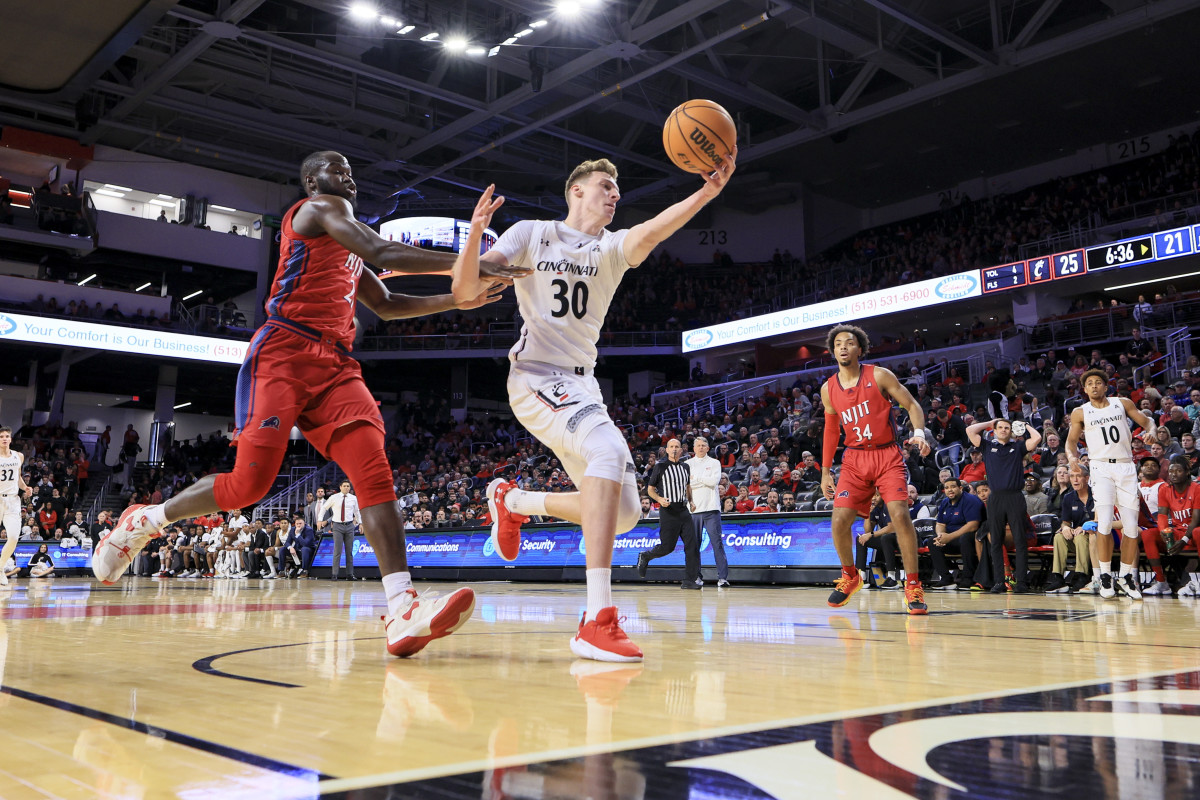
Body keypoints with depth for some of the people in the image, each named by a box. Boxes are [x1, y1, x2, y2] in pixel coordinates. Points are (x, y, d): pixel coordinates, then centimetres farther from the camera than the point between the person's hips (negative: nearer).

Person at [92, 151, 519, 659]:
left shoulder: (343, 246, 31)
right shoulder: (319, 208, 4)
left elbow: (385, 305, 33)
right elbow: (381, 252, -13)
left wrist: (458, 300, 22)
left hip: (334, 363, 8)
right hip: (285, 353, -8)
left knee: (374, 468, -15)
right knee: (249, 484, -11)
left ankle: (402, 614, -28)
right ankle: (146, 520, 19)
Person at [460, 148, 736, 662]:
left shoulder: (613, 248, 9)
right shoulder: (531, 234, 3)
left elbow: (650, 232, -15)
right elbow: (464, 290, -4)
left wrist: (708, 191, -34)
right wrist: (476, 233, -23)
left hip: (581, 385, 6)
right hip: (536, 376, -6)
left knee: (622, 511, 2)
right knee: (609, 449, -34)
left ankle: (512, 500, 27)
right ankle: (597, 620, -38)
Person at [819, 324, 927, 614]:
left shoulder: (879, 376, -5)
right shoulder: (828, 389, 6)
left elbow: (912, 405, -2)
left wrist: (919, 432, -22)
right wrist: (825, 471, 15)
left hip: (887, 455, -3)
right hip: (855, 459, 3)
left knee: (900, 514, -18)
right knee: (840, 520, -7)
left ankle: (913, 585, -6)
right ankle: (850, 577, 18)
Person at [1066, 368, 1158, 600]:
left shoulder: (1123, 403, 8)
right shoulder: (1080, 413, 5)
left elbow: (1146, 420, 13)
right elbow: (1072, 440, 12)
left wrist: (1150, 431, -10)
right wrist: (1071, 456, -9)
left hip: (1126, 467, 2)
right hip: (1101, 468, -2)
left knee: (1131, 527, 2)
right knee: (1104, 522, -16)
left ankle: (1126, 576, 17)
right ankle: (1105, 576, -3)